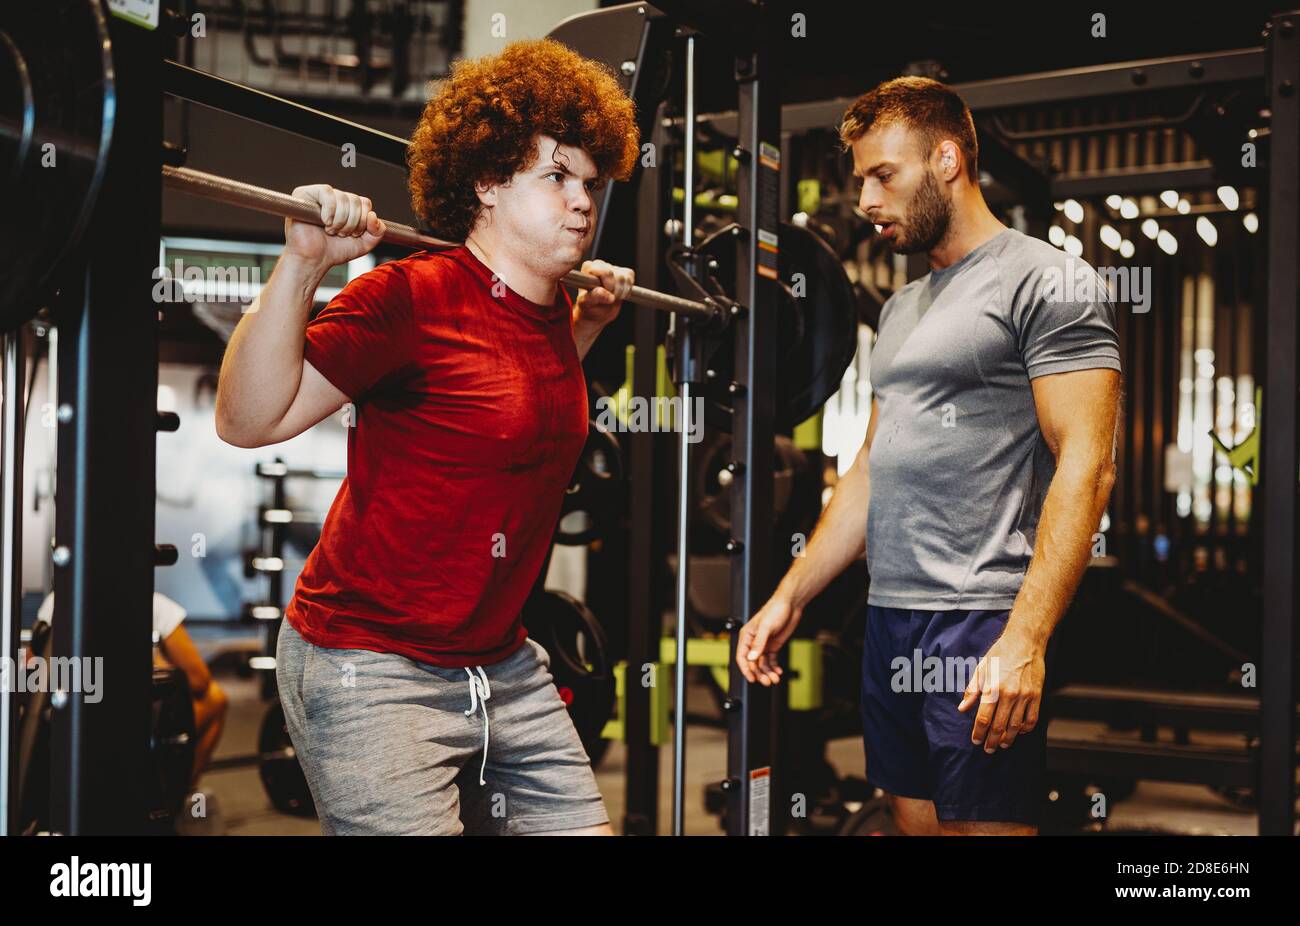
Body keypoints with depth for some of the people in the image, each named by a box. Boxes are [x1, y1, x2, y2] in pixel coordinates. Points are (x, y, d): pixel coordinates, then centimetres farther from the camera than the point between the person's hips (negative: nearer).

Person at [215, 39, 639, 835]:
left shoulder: (551, 313, 7)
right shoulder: (413, 295, -16)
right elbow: (249, 421, -20)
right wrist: (301, 266, -28)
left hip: (504, 668, 8)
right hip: (373, 670, -8)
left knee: (583, 824, 11)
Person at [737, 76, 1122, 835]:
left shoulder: (1045, 281, -6)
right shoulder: (902, 307, 19)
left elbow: (1086, 466, -14)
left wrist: (1025, 638, -22)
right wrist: (789, 600, 16)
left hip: (983, 624, -8)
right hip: (890, 619, 8)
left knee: (985, 820, -4)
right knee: (917, 819, 13)